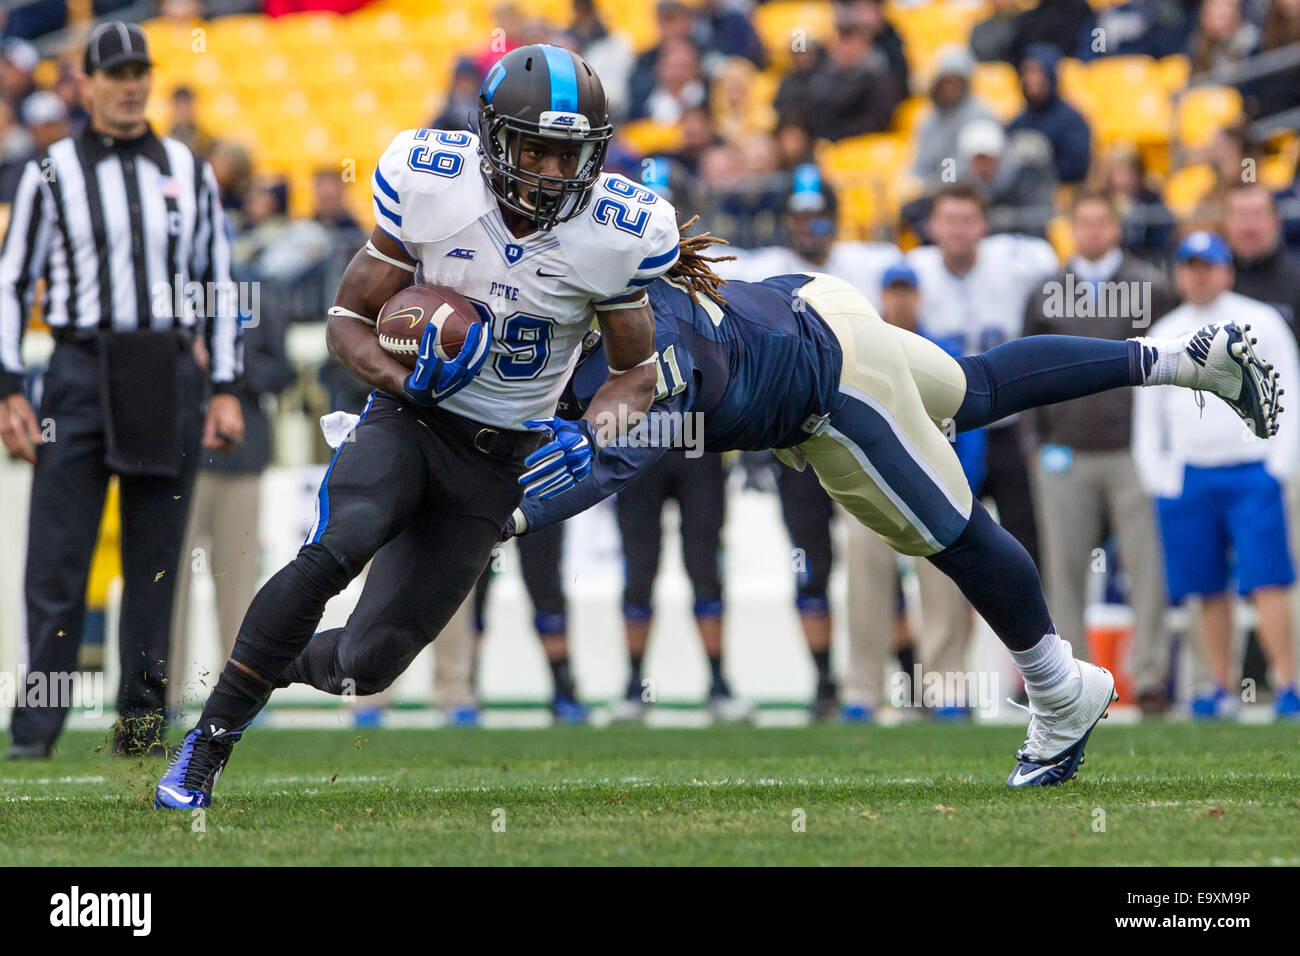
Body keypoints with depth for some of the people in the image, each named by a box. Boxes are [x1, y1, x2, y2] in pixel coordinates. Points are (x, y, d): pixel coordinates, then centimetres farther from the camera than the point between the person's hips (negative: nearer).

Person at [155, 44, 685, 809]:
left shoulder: (616, 235, -13)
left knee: (368, 663, -3)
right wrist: (405, 377, -25)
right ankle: (208, 747, -20)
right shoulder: (431, 187, -14)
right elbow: (348, 322, -4)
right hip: (410, 420, -1)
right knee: (332, 552, -32)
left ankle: (286, 667, 34)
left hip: (499, 459, 1)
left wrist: (587, 437, -18)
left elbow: (638, 373, 3)